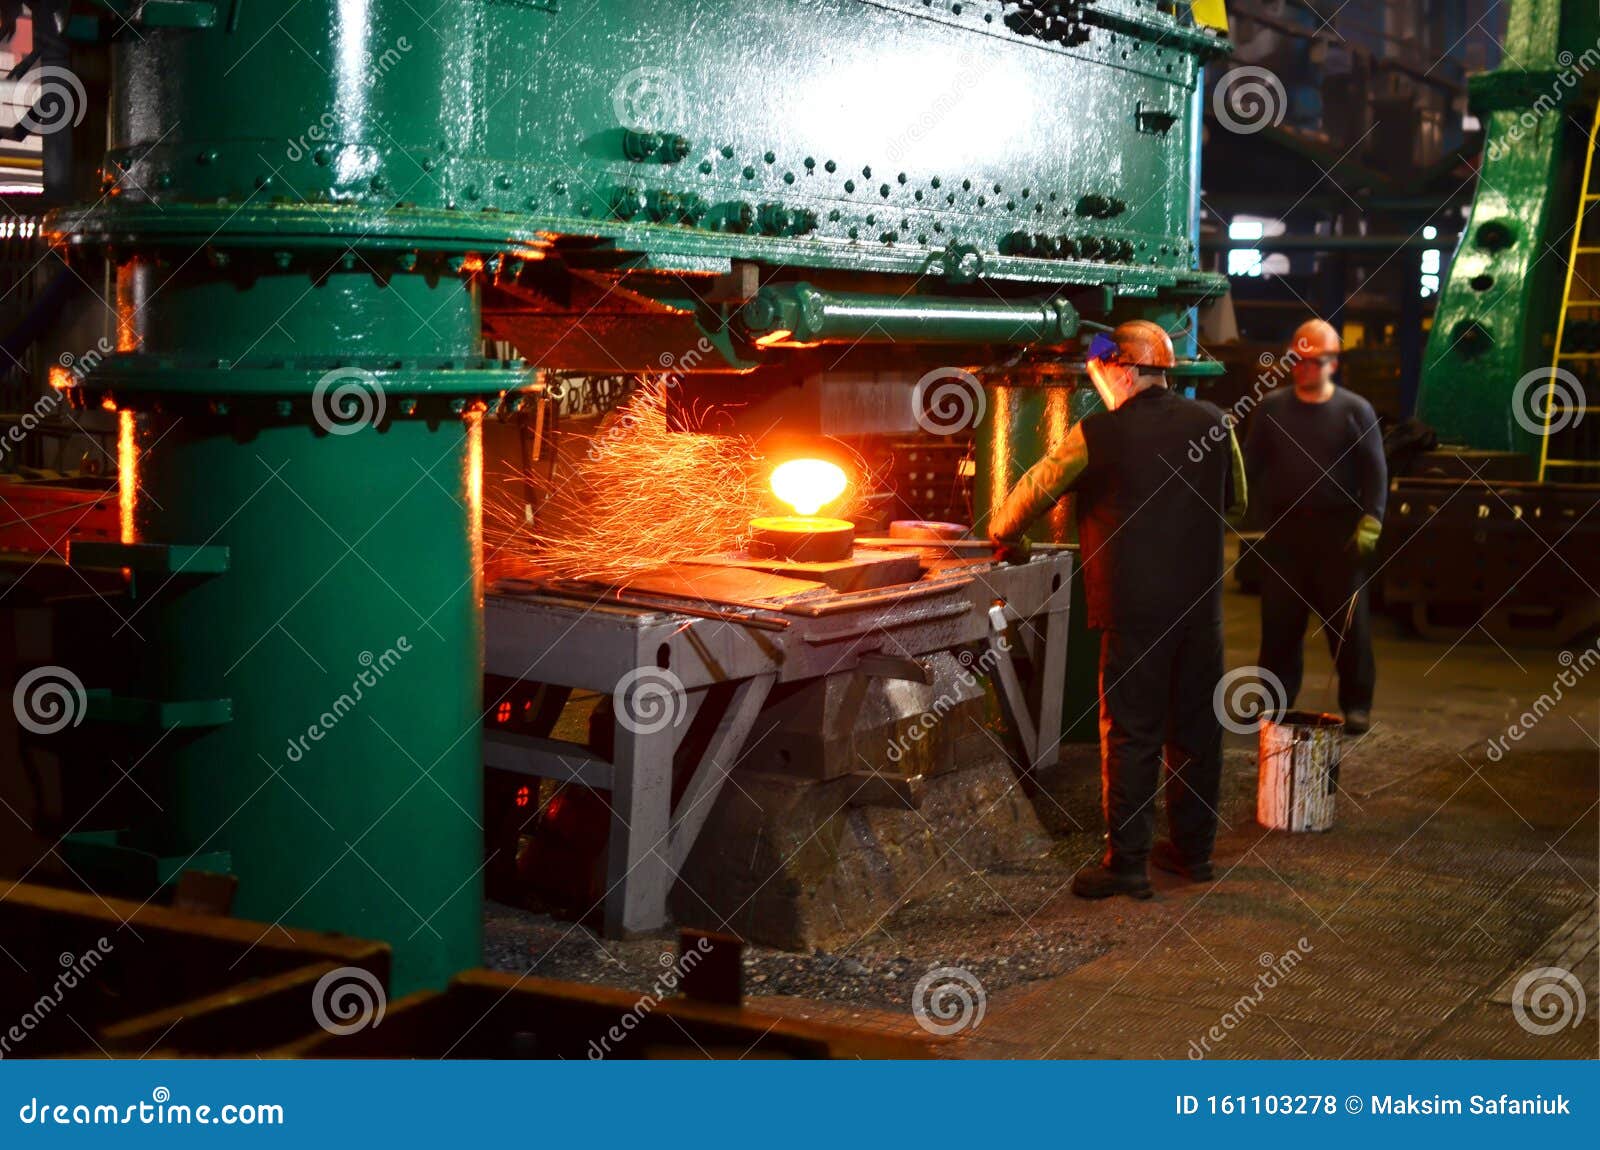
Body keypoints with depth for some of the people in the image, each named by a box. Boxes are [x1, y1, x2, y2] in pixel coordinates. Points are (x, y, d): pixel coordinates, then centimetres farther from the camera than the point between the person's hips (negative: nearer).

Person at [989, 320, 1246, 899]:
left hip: (1136, 608, -5)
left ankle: (1127, 861, 3)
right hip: (1201, 603, 5)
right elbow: (1235, 500, 16)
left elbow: (1036, 489, 2)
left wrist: (1001, 532, 21)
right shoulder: (1212, 423, 3)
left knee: (1131, 734, 1)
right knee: (1195, 727, 14)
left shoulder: (1099, 434, -10)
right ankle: (1193, 848, 24)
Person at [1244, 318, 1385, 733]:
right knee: (1279, 620, 5)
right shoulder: (1272, 408, 8)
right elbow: (1251, 466, 10)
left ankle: (1356, 704, 8)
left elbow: (1375, 472, 0)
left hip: (1338, 530, -2)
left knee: (1348, 620, 0)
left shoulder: (1355, 410, 1)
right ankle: (1276, 699, 16)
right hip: (1283, 528, 2)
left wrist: (1371, 522, -10)